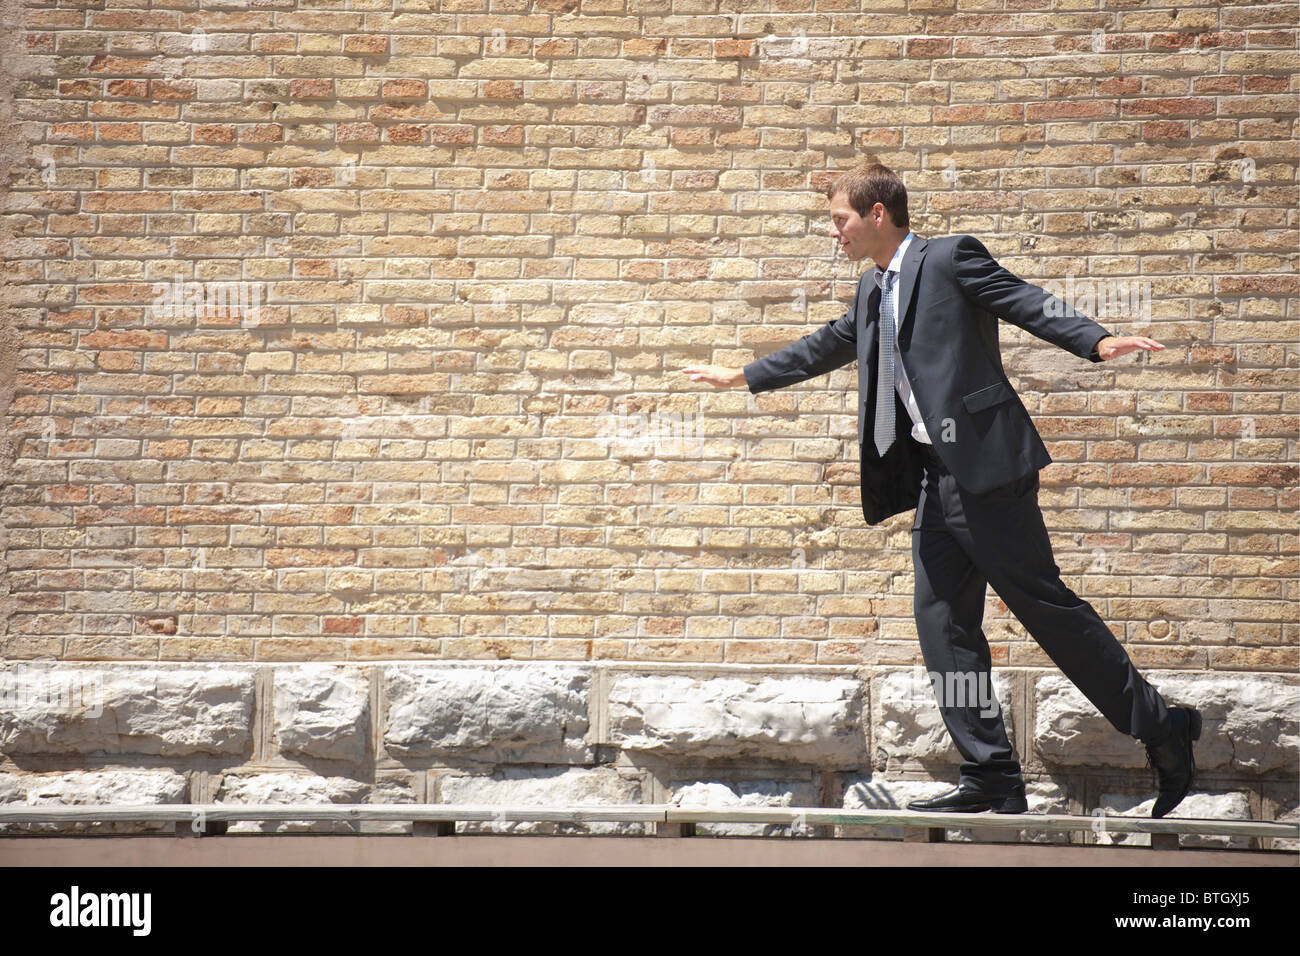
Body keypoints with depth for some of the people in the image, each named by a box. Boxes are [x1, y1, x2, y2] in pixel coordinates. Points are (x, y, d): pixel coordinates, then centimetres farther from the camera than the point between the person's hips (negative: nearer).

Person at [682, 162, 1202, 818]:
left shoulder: (950, 258, -4)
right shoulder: (871, 290, 20)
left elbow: (1028, 304, -12)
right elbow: (827, 347, 35)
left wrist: (1097, 342, -27)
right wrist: (742, 377, 42)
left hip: (985, 468, -9)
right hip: (935, 477, 9)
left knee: (1043, 603, -7)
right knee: (942, 618, 3)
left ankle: (1160, 728, 4)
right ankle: (990, 778, 5)